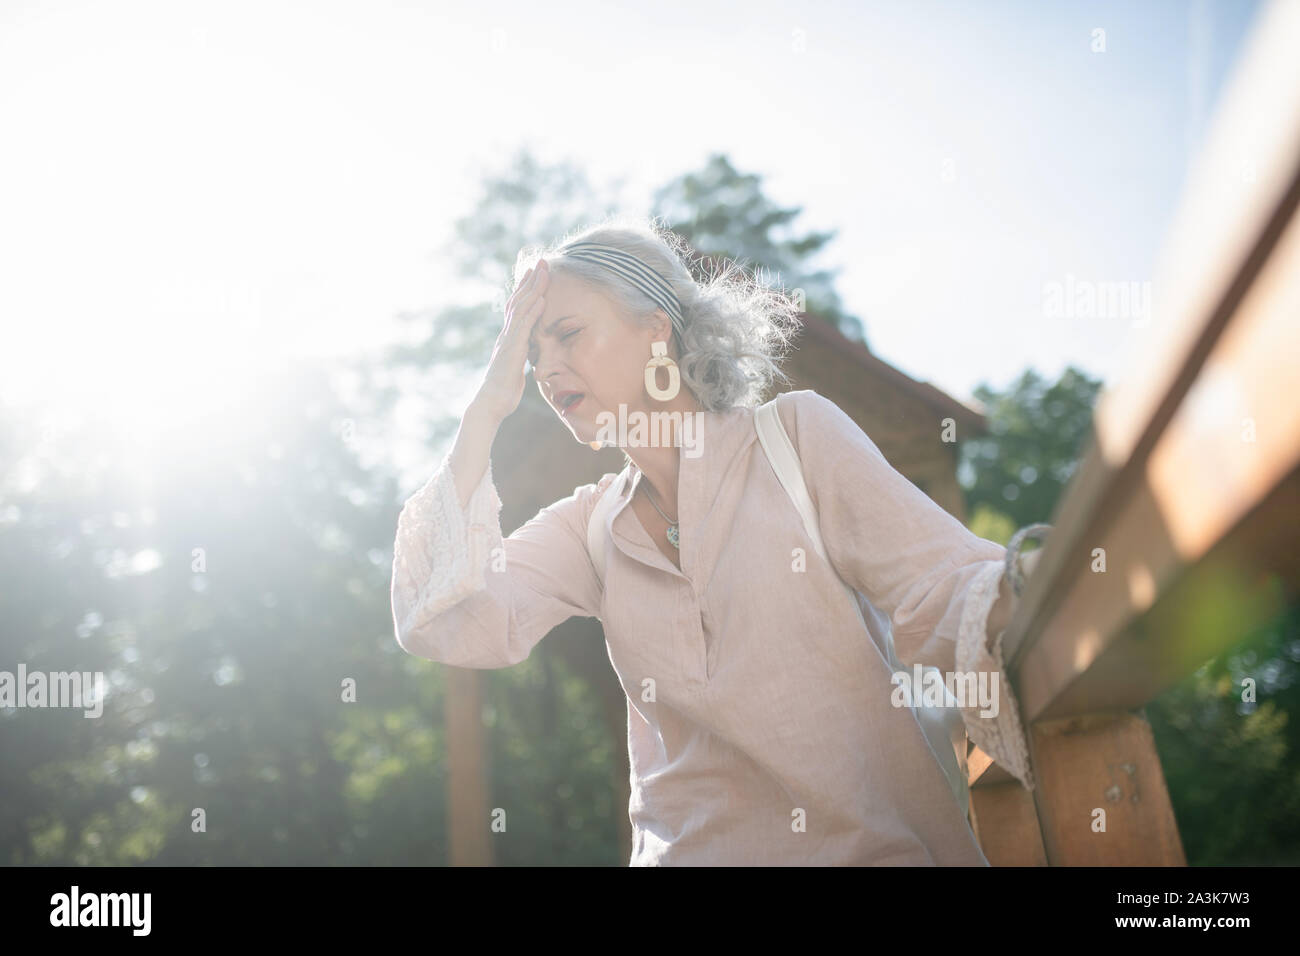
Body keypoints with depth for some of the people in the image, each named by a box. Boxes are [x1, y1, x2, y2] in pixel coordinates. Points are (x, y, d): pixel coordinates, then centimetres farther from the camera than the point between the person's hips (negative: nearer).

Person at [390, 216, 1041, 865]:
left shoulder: (796, 433, 5)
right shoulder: (587, 529, 12)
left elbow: (946, 593, -4)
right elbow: (439, 626, -4)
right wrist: (487, 409, 0)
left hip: (877, 844, -2)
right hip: (685, 848, 3)